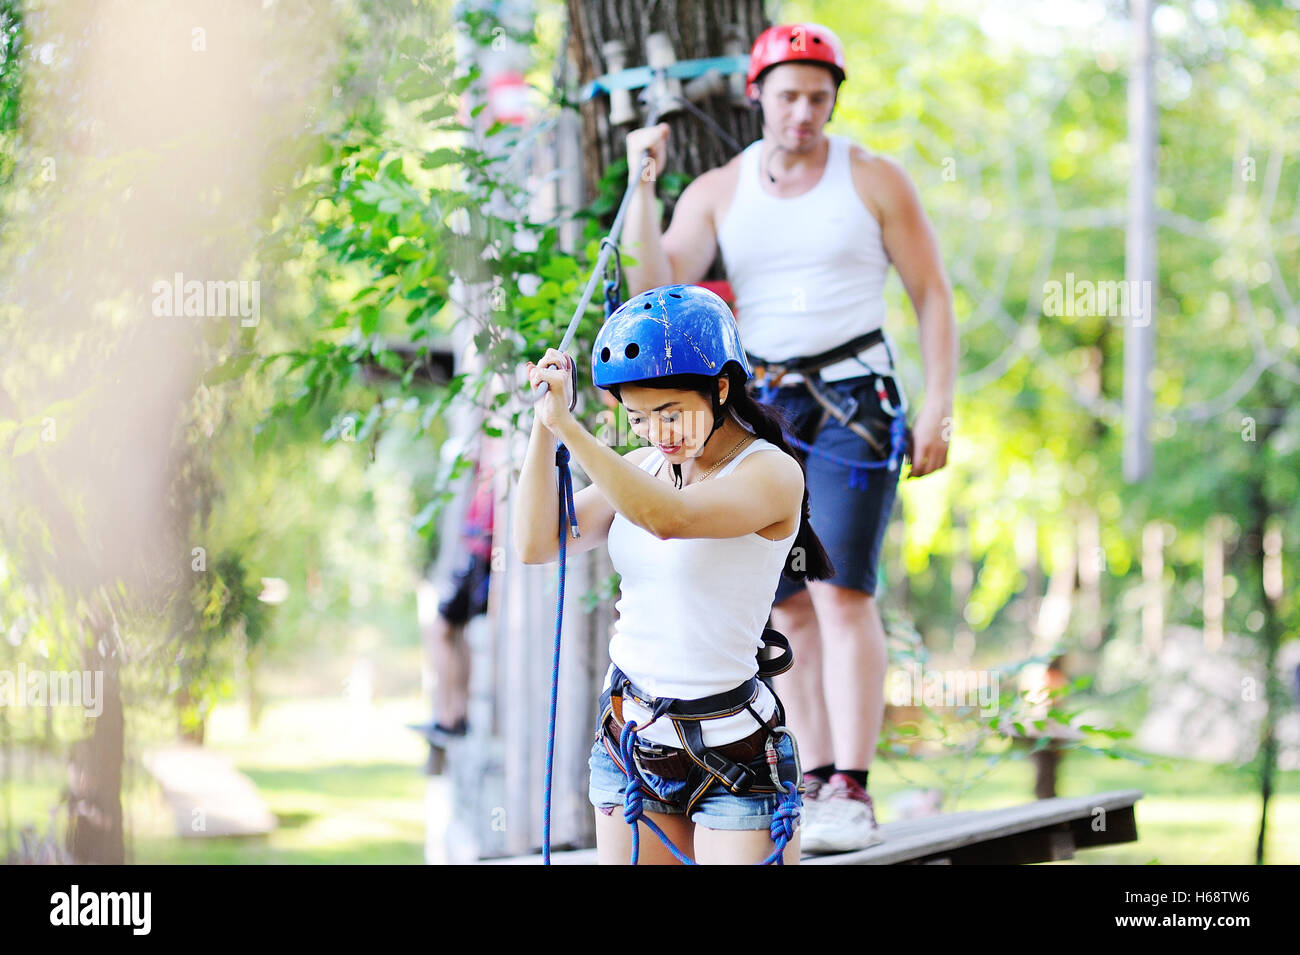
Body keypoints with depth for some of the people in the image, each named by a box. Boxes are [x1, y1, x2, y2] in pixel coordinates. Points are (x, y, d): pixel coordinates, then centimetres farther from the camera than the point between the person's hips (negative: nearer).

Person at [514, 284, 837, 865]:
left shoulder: (773, 473, -13)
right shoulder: (641, 468, 7)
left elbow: (670, 518, -31)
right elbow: (536, 545, -1)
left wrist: (568, 426, -32)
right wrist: (544, 427, -9)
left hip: (732, 754, -6)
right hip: (627, 744, 6)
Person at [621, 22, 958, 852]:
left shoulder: (873, 180, 1)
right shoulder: (717, 192, 7)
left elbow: (933, 294, 3)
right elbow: (657, 289, -5)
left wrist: (939, 406, -6)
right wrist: (642, 187, -14)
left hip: (854, 400, -3)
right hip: (761, 405, 4)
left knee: (841, 590, -15)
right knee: (788, 605, 3)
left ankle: (853, 796, -16)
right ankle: (819, 783, 10)